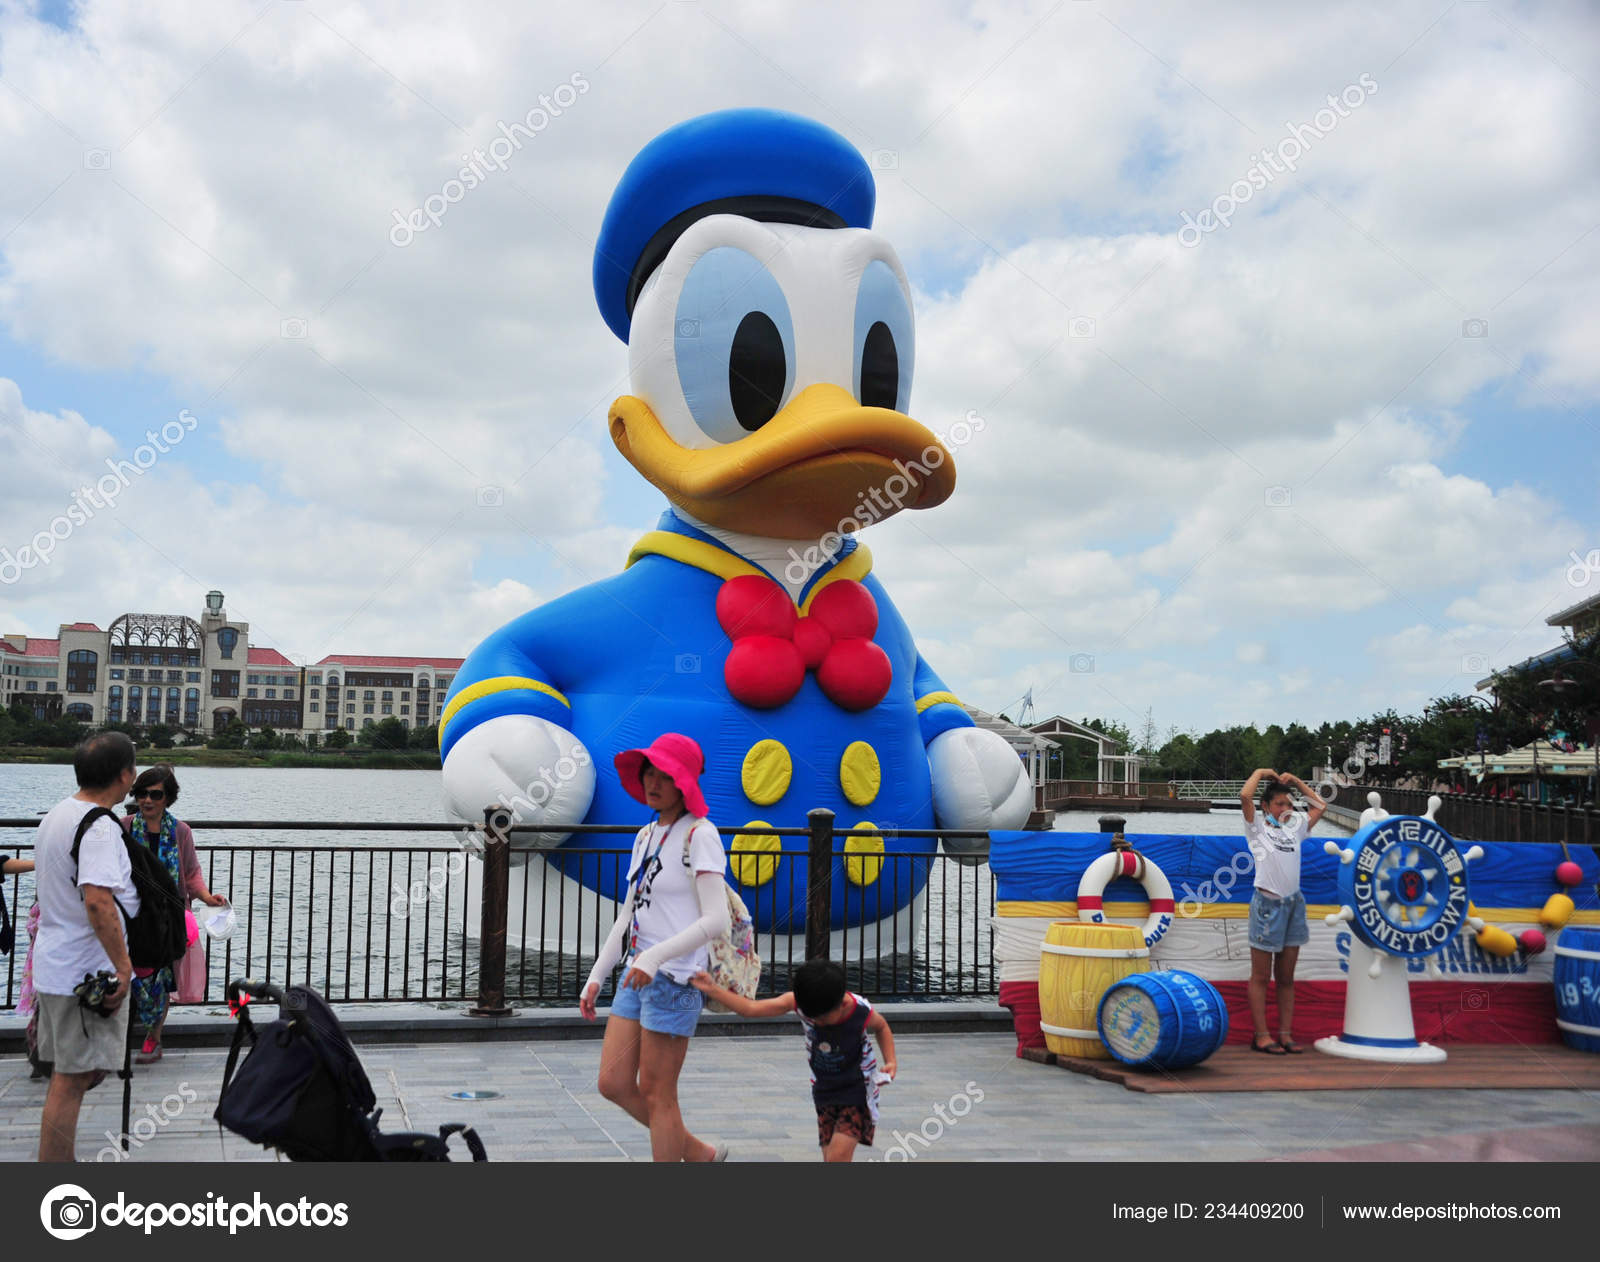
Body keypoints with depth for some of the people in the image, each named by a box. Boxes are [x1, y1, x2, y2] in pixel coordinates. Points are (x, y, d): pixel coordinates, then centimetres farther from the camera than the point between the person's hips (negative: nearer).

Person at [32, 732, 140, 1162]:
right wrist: (123, 966, -26)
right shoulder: (99, 828, -21)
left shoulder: (56, 815, 12)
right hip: (86, 973, -10)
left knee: (69, 1074, 18)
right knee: (73, 1080, -4)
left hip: (53, 966, 10)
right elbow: (98, 901, -32)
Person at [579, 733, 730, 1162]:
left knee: (656, 1094, -1)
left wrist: (656, 955, -30)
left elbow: (716, 921, -20)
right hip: (638, 974, 8)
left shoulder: (699, 834, -11)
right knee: (614, 1084, 9)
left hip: (675, 977, -8)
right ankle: (701, 1154, 26)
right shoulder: (646, 835, 14)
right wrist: (596, 976, 16)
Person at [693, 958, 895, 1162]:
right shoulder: (797, 1001, -19)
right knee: (832, 1161, 7)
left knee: (838, 1155, -18)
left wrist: (890, 1061, -13)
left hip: (858, 1090, -4)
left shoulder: (862, 1011, -22)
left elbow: (881, 1026, 1)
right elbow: (750, 1008, -20)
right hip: (824, 1091, 4)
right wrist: (711, 989, -30)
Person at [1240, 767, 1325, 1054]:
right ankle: (1261, 1036, 2)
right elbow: (1245, 796, -18)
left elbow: (1320, 805, 24)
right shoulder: (1258, 825, -2)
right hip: (1267, 902, -6)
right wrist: (1260, 773, -2)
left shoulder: (1294, 826, 14)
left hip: (1294, 902, 6)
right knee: (1261, 977, 0)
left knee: (1286, 977, 9)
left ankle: (1285, 1034, 14)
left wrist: (1295, 780, 17)